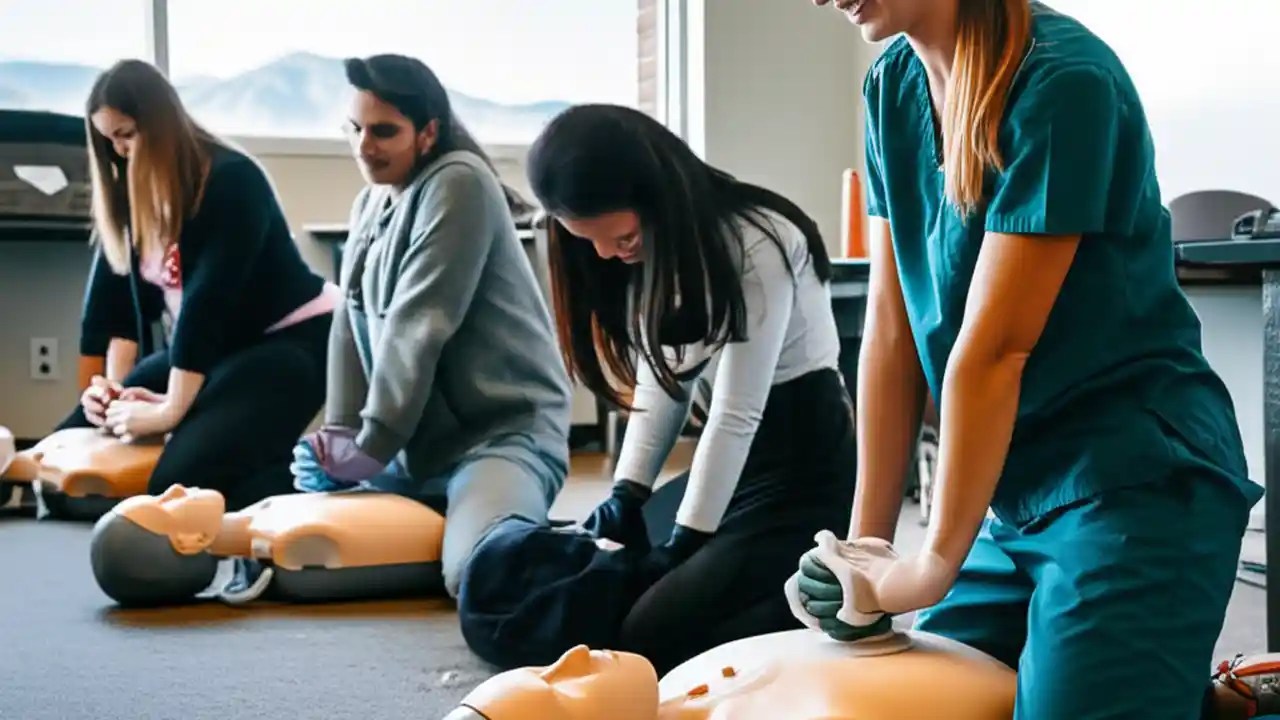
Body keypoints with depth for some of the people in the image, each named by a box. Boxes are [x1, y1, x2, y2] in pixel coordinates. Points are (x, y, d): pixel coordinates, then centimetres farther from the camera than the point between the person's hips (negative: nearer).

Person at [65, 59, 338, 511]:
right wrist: (114, 383, -8)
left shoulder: (232, 180, -19)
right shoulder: (131, 192, 6)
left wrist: (171, 411, -27)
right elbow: (123, 295, 5)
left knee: (180, 479, -30)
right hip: (207, 347, 9)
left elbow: (209, 299, -24)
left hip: (293, 339, -9)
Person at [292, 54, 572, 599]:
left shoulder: (458, 184, -12)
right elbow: (353, 327, 9)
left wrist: (372, 445, -16)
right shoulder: (369, 205, 15)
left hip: (502, 429, -9)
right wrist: (340, 434, -3)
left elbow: (419, 327, -17)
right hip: (417, 442, 9)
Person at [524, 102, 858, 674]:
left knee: (649, 638, -19)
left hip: (801, 461, -9)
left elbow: (738, 413, -20)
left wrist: (682, 543, -16)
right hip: (727, 454, 9)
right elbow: (660, 379, 7)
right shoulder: (657, 241, 4)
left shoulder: (758, 243, -22)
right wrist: (626, 494, -5)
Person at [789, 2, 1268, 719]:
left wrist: (936, 565, -15)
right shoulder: (893, 86, 3)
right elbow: (890, 333, 1)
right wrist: (866, 544, -1)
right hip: (1016, 495, 7)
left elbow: (991, 349, -19)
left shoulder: (1063, 80, -19)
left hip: (1137, 485, -7)